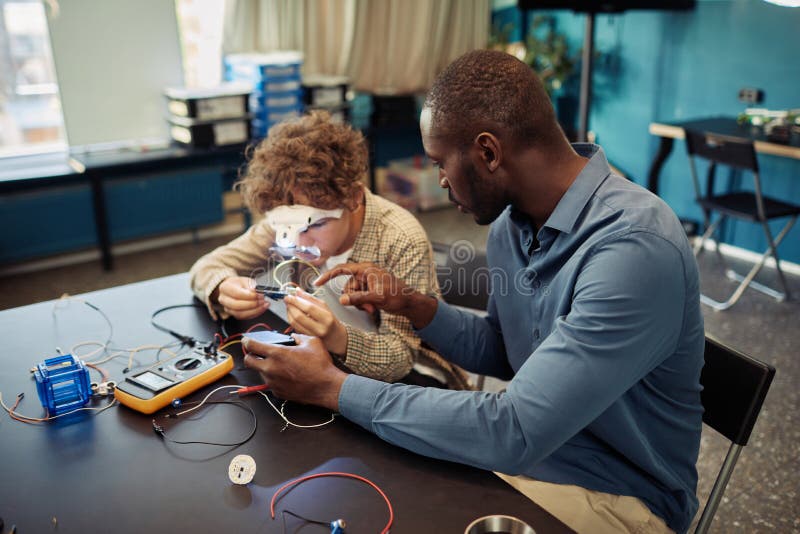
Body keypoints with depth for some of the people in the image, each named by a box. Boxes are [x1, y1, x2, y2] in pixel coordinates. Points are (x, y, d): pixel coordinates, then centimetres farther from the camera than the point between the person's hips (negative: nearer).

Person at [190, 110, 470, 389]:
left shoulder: (401, 240, -25)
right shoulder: (288, 221, -12)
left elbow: (400, 358, -24)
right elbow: (207, 266, -3)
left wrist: (338, 338, -44)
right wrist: (224, 289, -26)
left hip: (410, 372, -5)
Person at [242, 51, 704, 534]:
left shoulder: (635, 248, -30)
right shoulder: (512, 222, -4)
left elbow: (513, 434, -32)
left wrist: (333, 388, -25)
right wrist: (413, 305, -6)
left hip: (612, 492, -6)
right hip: (533, 446, 6)